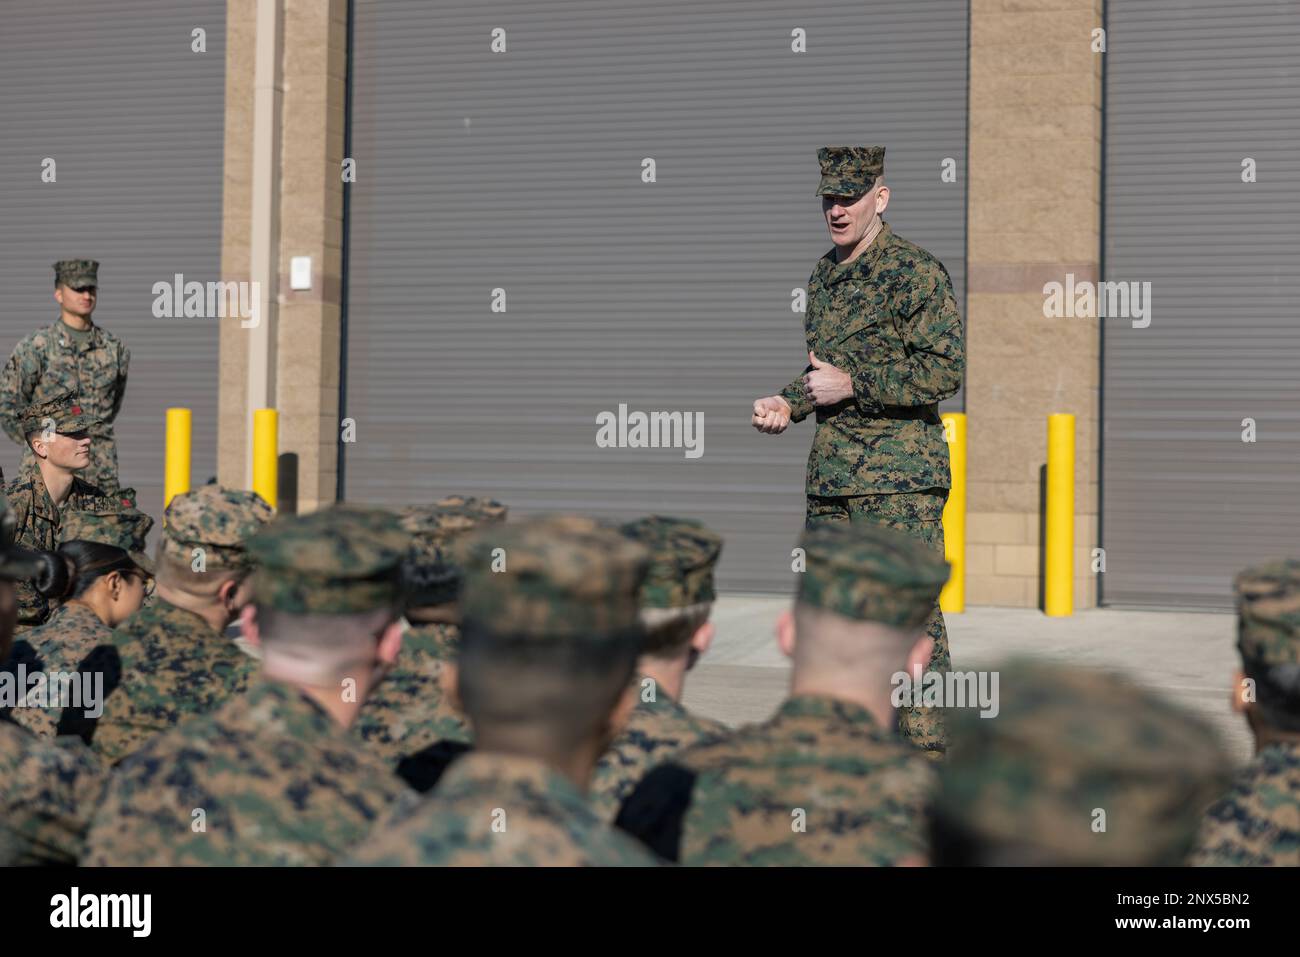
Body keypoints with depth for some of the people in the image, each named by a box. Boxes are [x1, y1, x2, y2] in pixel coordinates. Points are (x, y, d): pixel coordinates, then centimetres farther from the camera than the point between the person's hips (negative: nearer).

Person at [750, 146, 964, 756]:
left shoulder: (915, 271, -8)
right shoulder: (822, 277, 17)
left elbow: (946, 369, -15)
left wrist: (851, 384, -15)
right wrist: (789, 403, 9)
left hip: (901, 476, -8)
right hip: (831, 475, 8)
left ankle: (929, 749, -4)